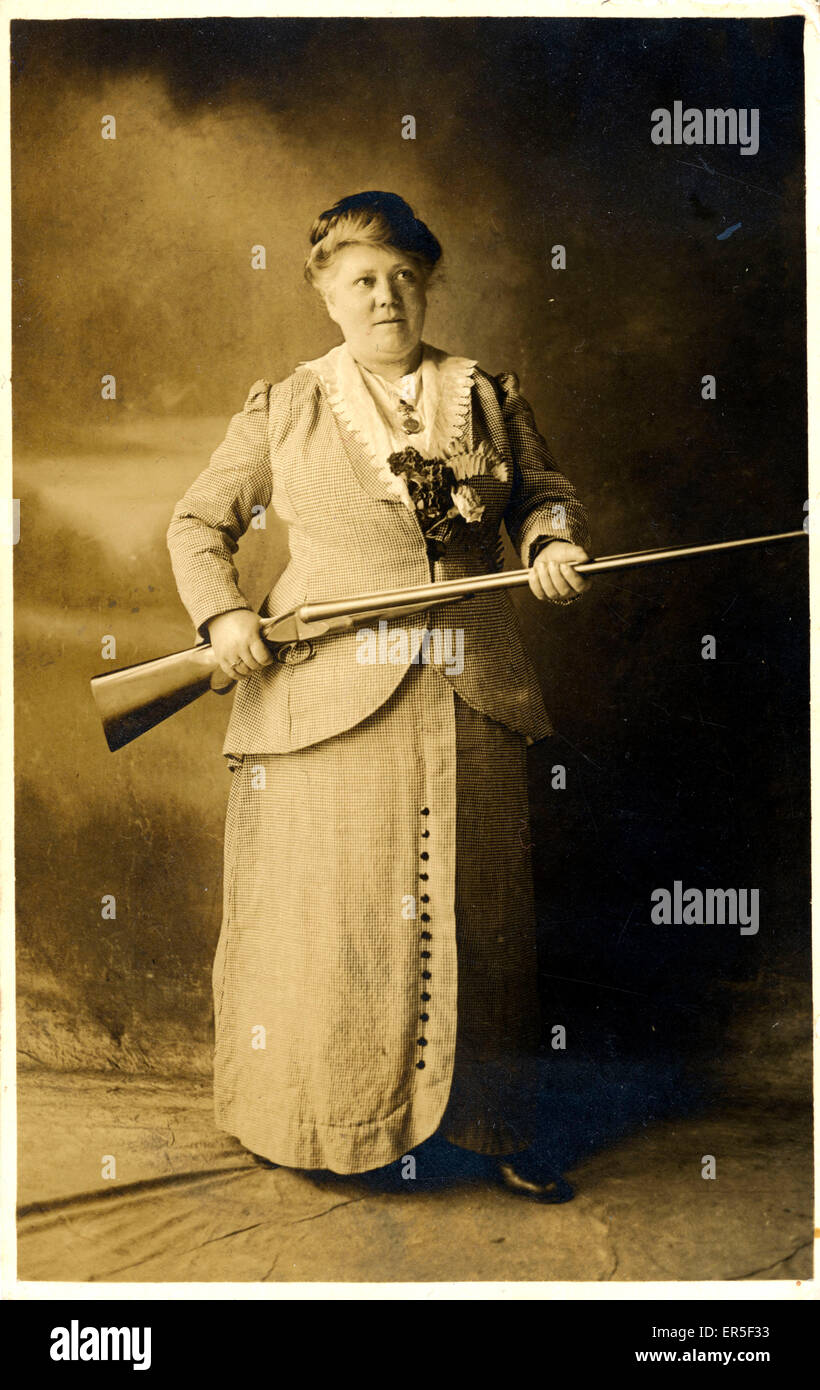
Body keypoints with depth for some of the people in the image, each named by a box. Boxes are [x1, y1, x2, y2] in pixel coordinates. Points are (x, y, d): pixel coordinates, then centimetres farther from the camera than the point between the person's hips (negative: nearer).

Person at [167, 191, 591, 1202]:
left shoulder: (489, 397, 12)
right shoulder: (282, 410, 8)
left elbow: (547, 494, 19)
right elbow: (197, 522, 12)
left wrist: (553, 541, -4)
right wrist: (221, 615, -5)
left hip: (471, 701, 2)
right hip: (326, 693, -2)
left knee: (474, 916, 8)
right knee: (323, 918, 2)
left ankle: (491, 1126, 23)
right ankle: (304, 1126, 22)